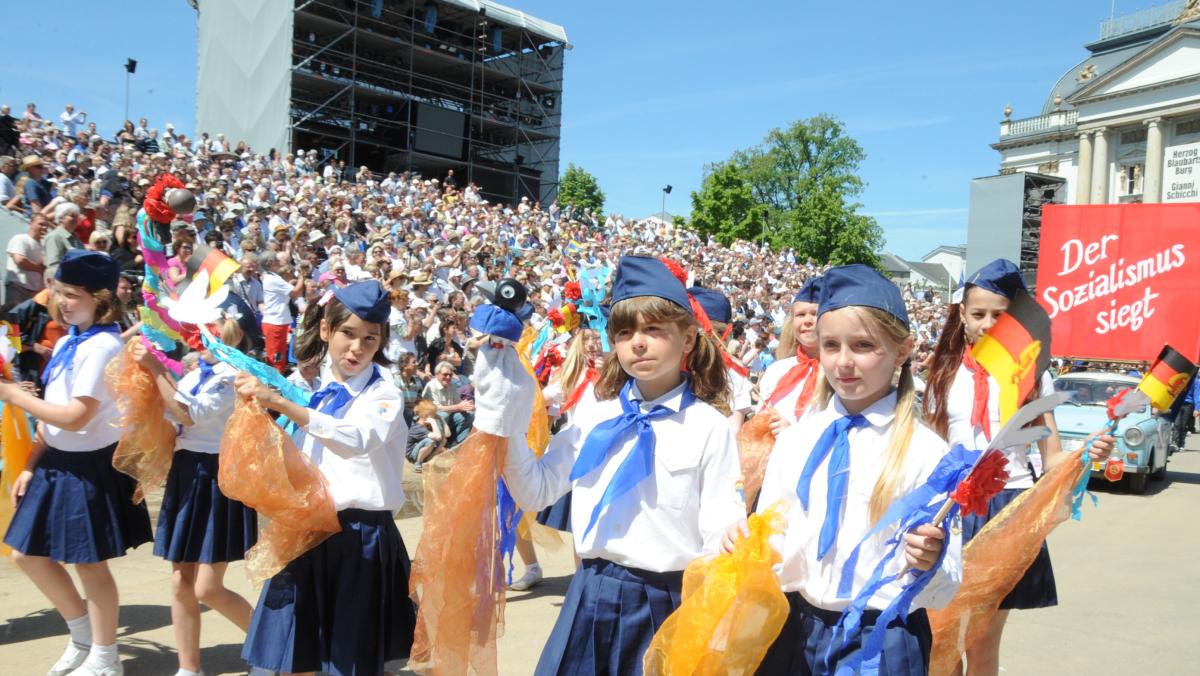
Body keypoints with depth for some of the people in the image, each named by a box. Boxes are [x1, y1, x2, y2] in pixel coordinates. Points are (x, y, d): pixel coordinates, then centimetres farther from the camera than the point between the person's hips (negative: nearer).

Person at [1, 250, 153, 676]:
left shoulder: (101, 346, -21)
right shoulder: (67, 342, 8)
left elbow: (75, 418, -26)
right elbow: (51, 411, 12)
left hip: (90, 466, -9)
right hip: (58, 461, 9)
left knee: (89, 564, 4)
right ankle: (82, 634, 35)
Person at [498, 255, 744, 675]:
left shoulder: (710, 427, -8)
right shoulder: (593, 416, 4)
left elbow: (722, 533, -8)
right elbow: (536, 493, 5)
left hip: (666, 601, -3)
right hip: (593, 596, 3)